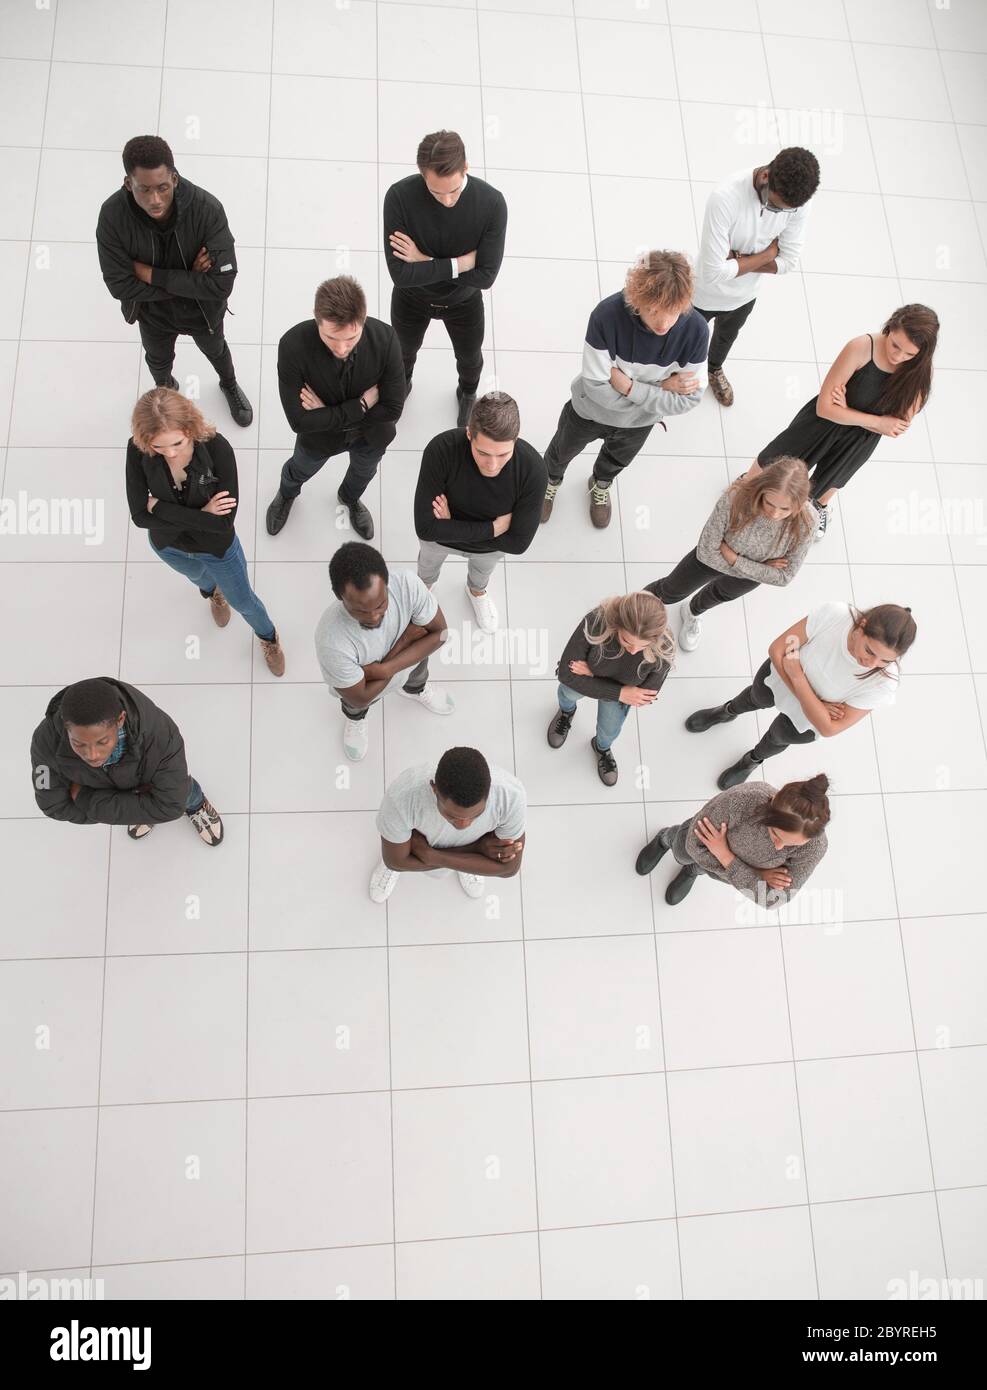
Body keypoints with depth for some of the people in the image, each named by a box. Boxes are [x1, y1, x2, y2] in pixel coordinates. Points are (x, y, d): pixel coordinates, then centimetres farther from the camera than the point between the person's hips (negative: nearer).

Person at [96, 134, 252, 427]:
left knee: (215, 350, 30)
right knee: (158, 360, 30)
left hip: (203, 310, -1)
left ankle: (230, 385, 65)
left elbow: (221, 283, -38)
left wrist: (153, 275, -33)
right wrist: (188, 280, -30)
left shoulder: (207, 209, -36)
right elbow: (120, 285, -27)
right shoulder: (112, 215, -31)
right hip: (152, 312, 1)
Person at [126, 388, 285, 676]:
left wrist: (160, 507, -31)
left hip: (216, 548, -2)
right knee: (201, 580, 36)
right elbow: (140, 516, -24)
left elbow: (224, 521, -36)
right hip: (168, 546, 2)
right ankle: (213, 592, 74)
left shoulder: (217, 448, -36)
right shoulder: (137, 450, -29)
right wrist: (199, 516, -31)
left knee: (242, 601, 23)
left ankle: (268, 638, 57)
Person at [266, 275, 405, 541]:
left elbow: (393, 409, -28)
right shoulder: (293, 346, -38)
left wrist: (329, 414, -29)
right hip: (319, 437, -1)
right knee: (301, 469, 30)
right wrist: (361, 405, -33)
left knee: (363, 471, 32)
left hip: (372, 434, 1)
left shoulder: (385, 338, -35)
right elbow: (299, 421, -34)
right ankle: (286, 494, 67)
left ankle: (350, 498, 69)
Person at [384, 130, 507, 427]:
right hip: (411, 299, 0)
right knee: (404, 352, 29)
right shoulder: (400, 196, -33)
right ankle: (400, 386, 64)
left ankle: (468, 393, 62)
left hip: (464, 301, 0)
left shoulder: (492, 202, -32)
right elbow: (400, 273, -35)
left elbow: (485, 276, -30)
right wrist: (461, 263, -33)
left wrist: (425, 261, -30)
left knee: (470, 358, 27)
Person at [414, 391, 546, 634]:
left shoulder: (533, 470, -39)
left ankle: (477, 589, 71)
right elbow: (426, 528, -37)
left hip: (492, 546, 1)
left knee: (483, 569, 35)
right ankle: (424, 586, 70)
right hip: (439, 538, -1)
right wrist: (493, 528, -35)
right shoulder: (441, 450, -41)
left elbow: (518, 543, -29)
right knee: (428, 562, 34)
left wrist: (453, 524, -29)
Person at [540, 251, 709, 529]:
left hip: (640, 422, 2)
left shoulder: (695, 330, -33)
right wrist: (660, 389, -31)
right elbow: (596, 388, -33)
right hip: (590, 411, -2)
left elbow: (688, 399, -25)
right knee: (563, 451, 28)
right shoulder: (607, 315, -39)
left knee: (617, 459, 33)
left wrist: (628, 386, -32)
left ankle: (601, 484, 68)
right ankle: (551, 480, 64)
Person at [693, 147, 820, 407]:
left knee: (727, 336, 33)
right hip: (706, 294, -4)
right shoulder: (725, 197, -40)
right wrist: (767, 253, -28)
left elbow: (788, 262, -18)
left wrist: (738, 262, -29)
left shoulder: (797, 203, -26)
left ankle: (715, 370, 65)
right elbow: (714, 272, -40)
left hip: (745, 294, 5)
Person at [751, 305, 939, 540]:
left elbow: (898, 427, -19)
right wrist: (878, 422, -29)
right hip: (822, 424, -3)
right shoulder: (861, 347, -34)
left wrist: (848, 412, -30)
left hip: (860, 442, 3)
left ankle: (820, 505, 65)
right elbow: (825, 407, -31)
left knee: (832, 480, 31)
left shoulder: (919, 372, -24)